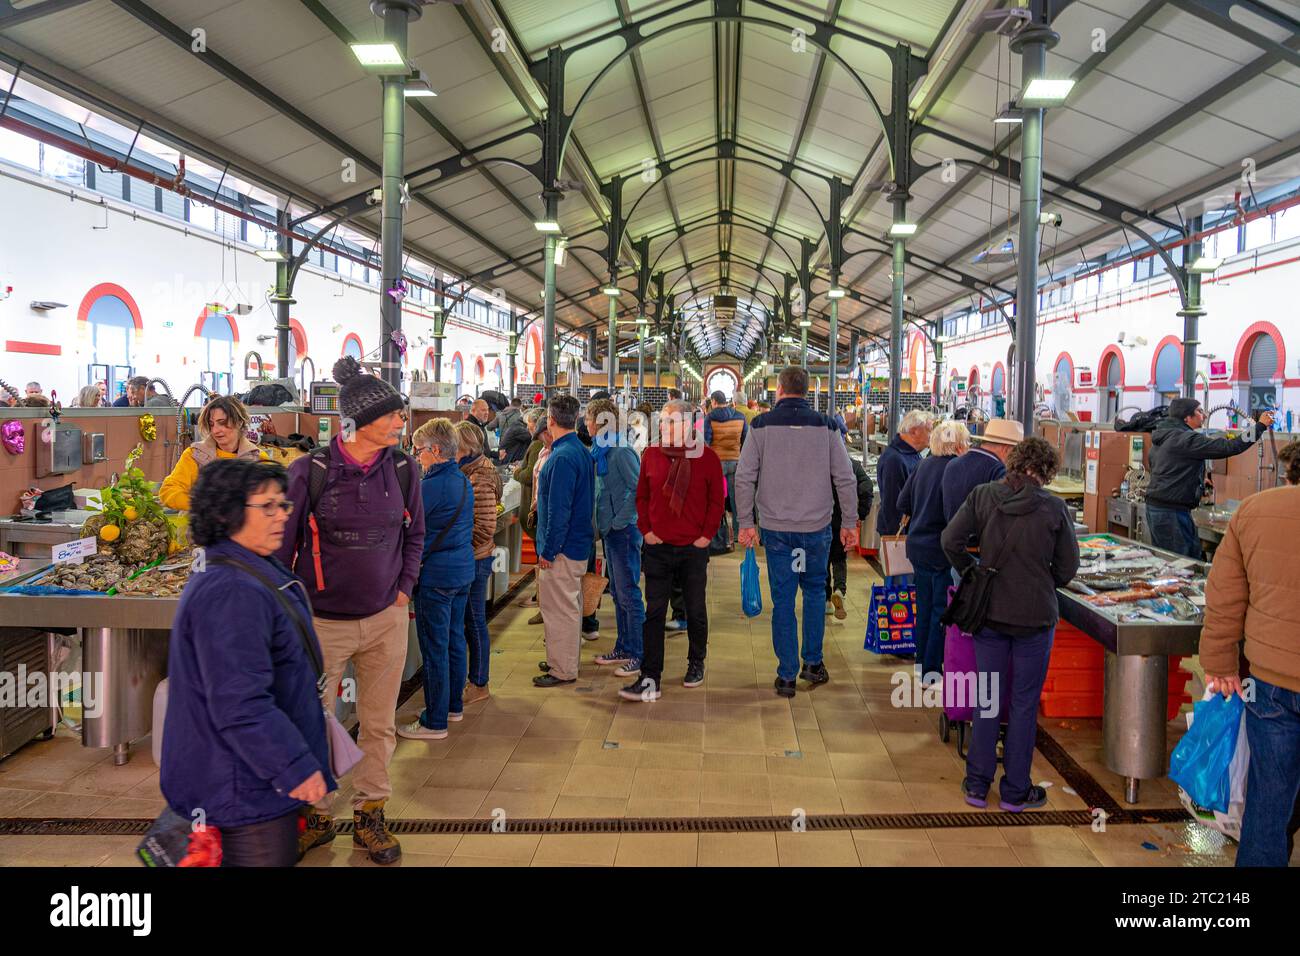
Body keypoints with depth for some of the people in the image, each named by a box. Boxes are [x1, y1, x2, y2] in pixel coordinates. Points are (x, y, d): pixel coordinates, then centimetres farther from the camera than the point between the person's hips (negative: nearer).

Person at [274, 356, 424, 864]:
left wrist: (404, 590, 3)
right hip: (322, 622, -3)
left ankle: (369, 816, 30)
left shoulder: (402, 468, -2)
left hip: (386, 620, 3)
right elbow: (282, 544, -4)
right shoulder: (310, 471, -12)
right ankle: (314, 816, 32)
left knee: (379, 725, 12)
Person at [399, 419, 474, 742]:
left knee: (434, 649, -1)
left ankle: (434, 722, 7)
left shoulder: (431, 486, -19)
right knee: (455, 640, 18)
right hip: (463, 572, 9)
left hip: (435, 576, -9)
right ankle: (454, 705, 31)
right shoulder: (464, 482, 8)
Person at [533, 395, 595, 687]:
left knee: (559, 608, 0)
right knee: (569, 605, 19)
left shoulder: (562, 457, -21)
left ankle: (563, 670, 8)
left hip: (562, 547, -10)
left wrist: (548, 550, -18)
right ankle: (564, 660, 32)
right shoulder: (582, 452, 10)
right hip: (579, 542, 10)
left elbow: (558, 509, -24)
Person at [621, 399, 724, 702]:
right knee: (654, 612, 0)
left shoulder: (707, 456, -3)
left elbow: (717, 500, 1)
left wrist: (707, 534, -5)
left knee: (696, 611, 12)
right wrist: (646, 530, 0)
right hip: (658, 546, 1)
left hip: (694, 548, -1)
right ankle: (650, 679, 2)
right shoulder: (651, 455, 3)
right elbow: (642, 496, 10)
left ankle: (696, 665, 33)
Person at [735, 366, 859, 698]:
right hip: (817, 525, 1)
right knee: (815, 591, 20)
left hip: (776, 528, -1)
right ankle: (813, 663, 22)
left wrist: (746, 523, 2)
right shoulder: (826, 426, -3)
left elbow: (744, 478, -6)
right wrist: (850, 523, 7)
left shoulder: (762, 426, -4)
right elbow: (845, 478, -2)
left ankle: (787, 676, 10)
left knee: (783, 600, 6)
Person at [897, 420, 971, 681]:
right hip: (943, 550, -7)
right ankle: (932, 669, 9)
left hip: (917, 546, 7)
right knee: (942, 608, 4)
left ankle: (922, 661, 26)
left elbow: (902, 504, 10)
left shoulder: (924, 465, 5)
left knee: (924, 606, 17)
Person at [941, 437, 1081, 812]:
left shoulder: (983, 496, -5)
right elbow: (1067, 568, -5)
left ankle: (977, 784, 20)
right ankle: (1015, 791, 18)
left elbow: (950, 540, -8)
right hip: (1035, 616, -2)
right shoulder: (1054, 508, -10)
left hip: (988, 612, 2)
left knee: (987, 697, 14)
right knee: (1024, 703, 9)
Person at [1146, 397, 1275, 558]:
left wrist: (1199, 480, 21)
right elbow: (1227, 448, -20)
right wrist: (1260, 425, -12)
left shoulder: (1161, 438, 14)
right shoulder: (1186, 439, -17)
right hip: (1171, 513, -10)